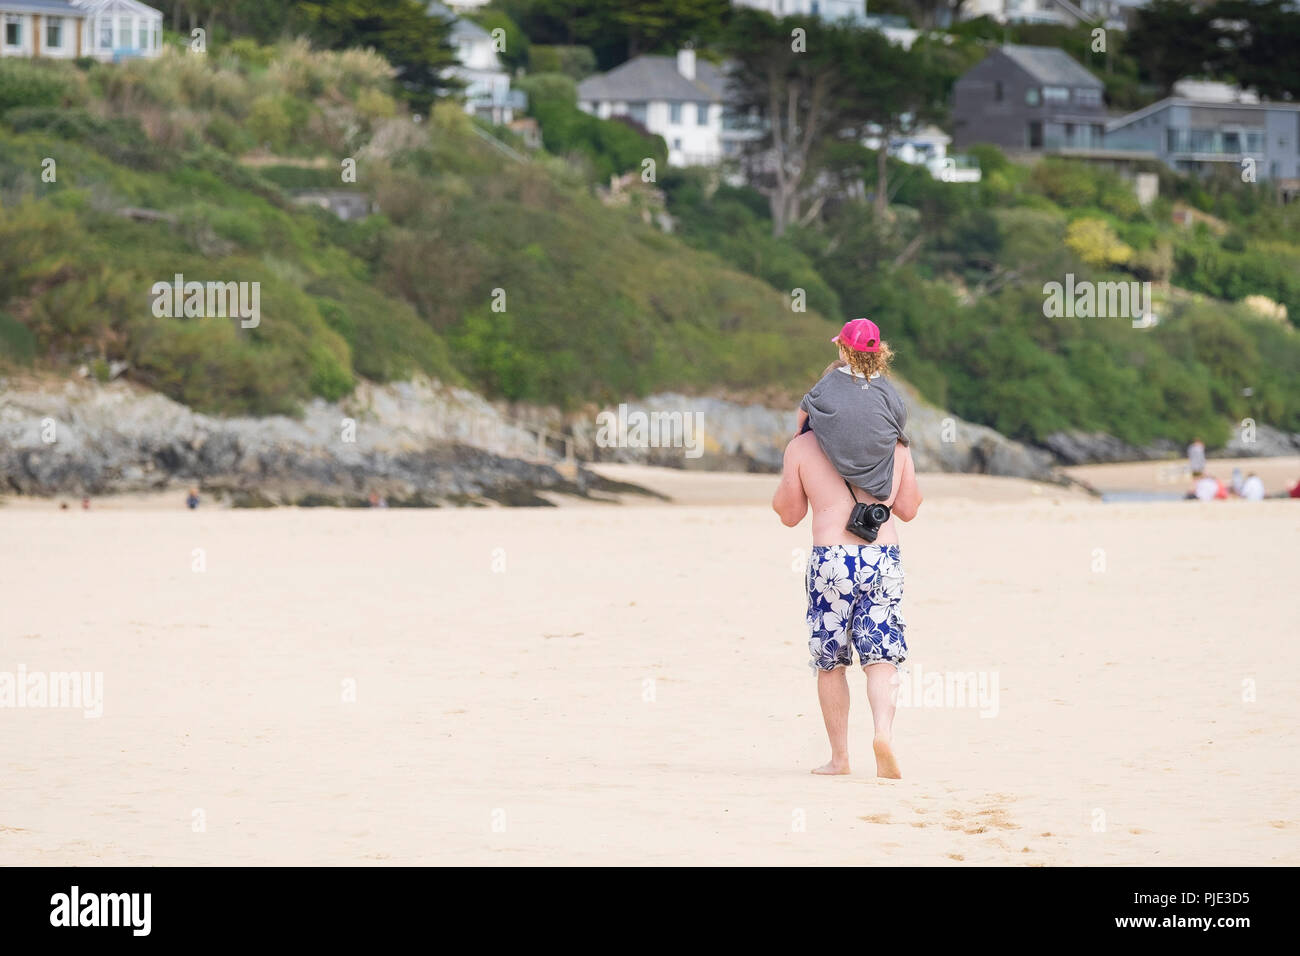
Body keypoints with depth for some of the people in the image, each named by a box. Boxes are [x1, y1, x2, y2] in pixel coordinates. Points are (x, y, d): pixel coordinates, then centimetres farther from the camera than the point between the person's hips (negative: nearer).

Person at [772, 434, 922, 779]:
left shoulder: (802, 446, 3)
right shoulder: (895, 443, 10)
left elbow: (789, 514, 13)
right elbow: (908, 509, 16)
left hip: (831, 559, -1)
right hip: (883, 559, 1)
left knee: (830, 664, 13)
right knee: (881, 660, 3)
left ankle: (839, 757, 15)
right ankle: (883, 732, -22)